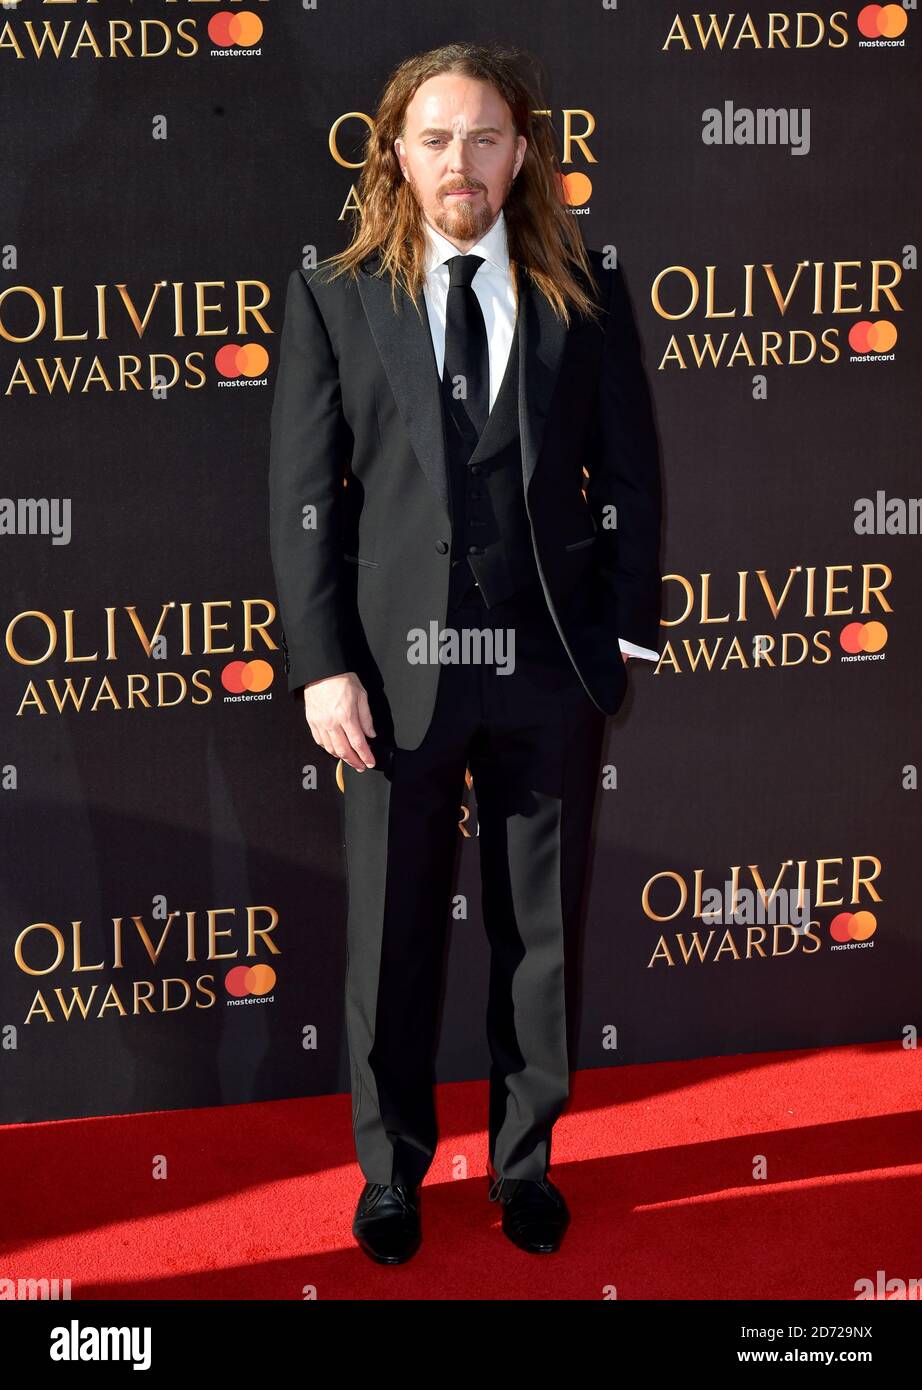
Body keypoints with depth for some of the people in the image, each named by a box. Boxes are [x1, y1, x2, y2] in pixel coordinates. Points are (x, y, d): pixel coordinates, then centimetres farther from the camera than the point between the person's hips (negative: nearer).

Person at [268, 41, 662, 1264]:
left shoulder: (588, 295, 4)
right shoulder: (332, 299, 1)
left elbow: (629, 476, 5)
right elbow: (303, 498, -1)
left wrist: (626, 634, -2)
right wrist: (324, 666, -7)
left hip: (552, 668, 1)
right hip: (399, 665, -1)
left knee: (542, 933, 12)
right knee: (393, 937, 9)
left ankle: (525, 1161, 30)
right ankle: (392, 1171, 27)